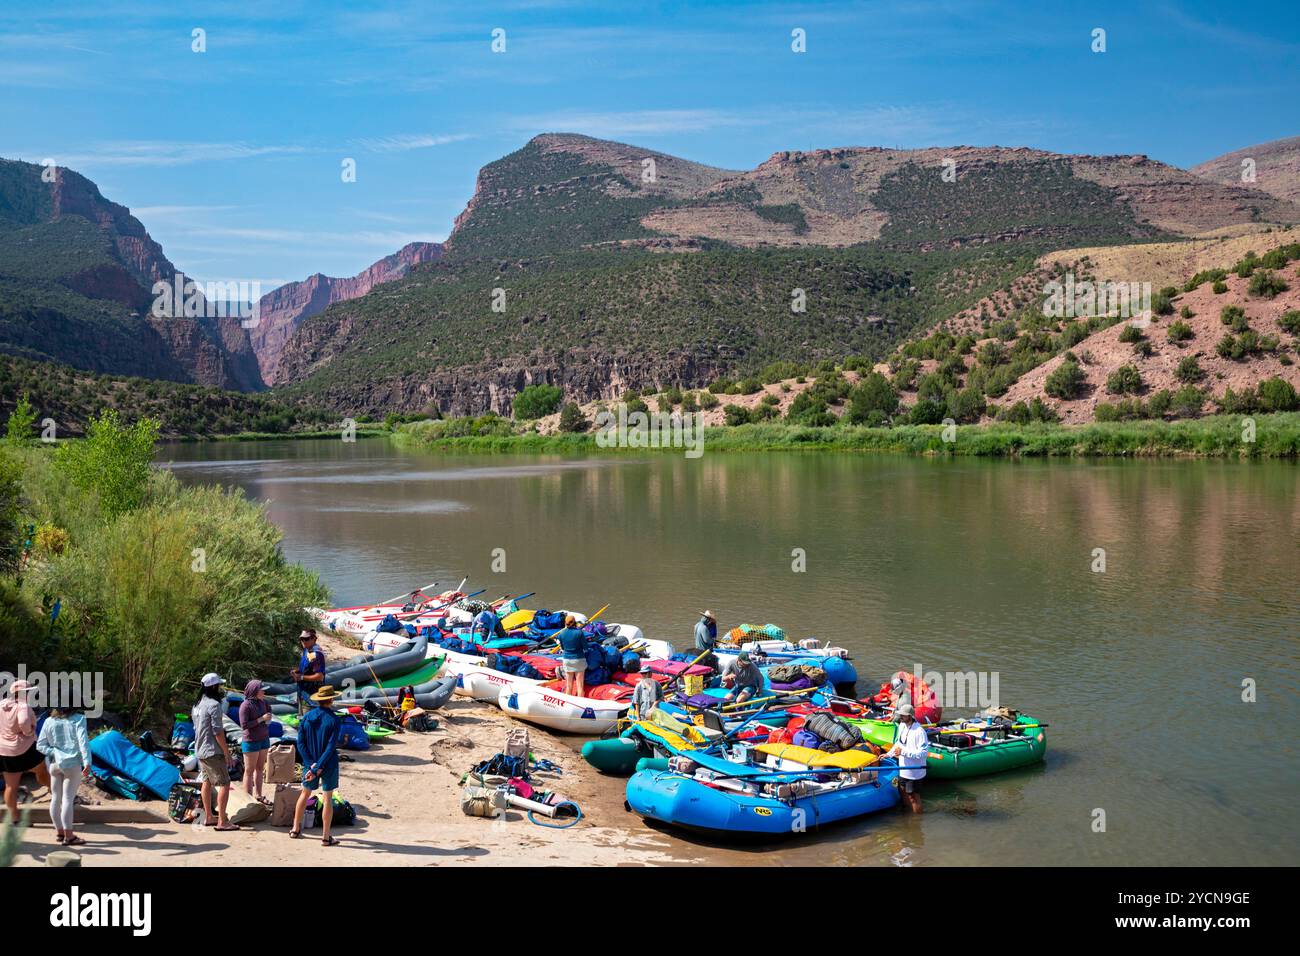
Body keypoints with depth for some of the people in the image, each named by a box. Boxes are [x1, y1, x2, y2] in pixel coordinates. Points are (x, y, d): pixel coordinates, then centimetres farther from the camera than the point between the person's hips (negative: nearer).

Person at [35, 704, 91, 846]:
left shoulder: (49, 722, 2)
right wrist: (87, 762, -21)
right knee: (68, 798, -3)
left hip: (54, 764, 4)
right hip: (72, 764, -4)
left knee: (56, 798, 14)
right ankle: (68, 836, -1)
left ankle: (60, 832, 25)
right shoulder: (78, 720, -10)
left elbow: (40, 745, 0)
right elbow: (83, 742, -18)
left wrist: (55, 753, -5)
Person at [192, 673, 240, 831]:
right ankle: (222, 821, -10)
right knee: (224, 784, -7)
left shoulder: (197, 705, 12)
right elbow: (218, 732, -19)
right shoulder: (214, 705, -17)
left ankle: (208, 817, 23)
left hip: (200, 751, 9)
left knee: (207, 782, 17)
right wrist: (227, 754, -15)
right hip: (213, 752, -9)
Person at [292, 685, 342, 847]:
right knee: (327, 799, 3)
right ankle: (326, 837, 6)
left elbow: (300, 743, -6)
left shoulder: (306, 717, -2)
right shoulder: (334, 720, -14)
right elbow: (331, 747, -20)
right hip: (328, 765, -4)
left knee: (305, 794, 22)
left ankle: (295, 829, 30)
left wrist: (311, 764, -10)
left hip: (310, 763, 4)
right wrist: (317, 768, -18)